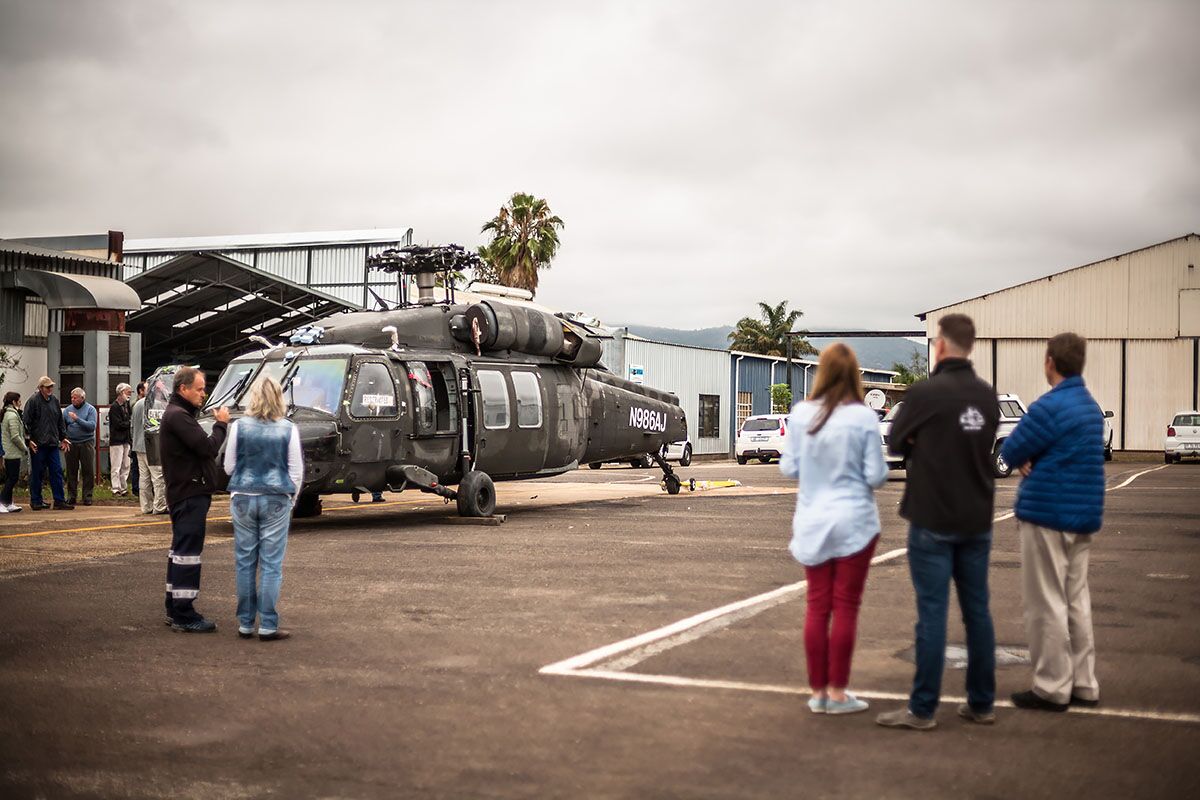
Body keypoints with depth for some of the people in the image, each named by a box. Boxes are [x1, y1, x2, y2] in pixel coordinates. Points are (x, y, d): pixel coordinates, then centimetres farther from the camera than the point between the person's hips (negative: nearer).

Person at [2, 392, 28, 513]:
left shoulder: (5, 414, 15)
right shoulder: (13, 415, -15)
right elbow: (15, 437, -19)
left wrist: (23, 447, 15)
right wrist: (25, 448, -8)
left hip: (7, 453, 10)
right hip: (14, 453, -10)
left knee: (9, 479, 12)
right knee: (13, 478, -7)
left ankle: (8, 503, 15)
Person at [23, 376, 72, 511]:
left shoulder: (54, 400, 12)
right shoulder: (33, 401, -7)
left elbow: (60, 421, 21)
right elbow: (26, 422, -8)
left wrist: (63, 438, 18)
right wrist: (29, 440, -14)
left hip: (53, 444, 6)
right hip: (38, 444, -6)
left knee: (57, 472, 3)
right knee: (36, 473, 2)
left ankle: (59, 500, 6)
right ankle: (36, 501, 11)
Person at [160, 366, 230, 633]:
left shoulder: (178, 414, 18)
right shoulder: (178, 416, -16)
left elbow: (202, 448, 17)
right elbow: (208, 448, -22)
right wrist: (221, 424, -10)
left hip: (184, 493, 11)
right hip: (190, 494, -11)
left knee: (180, 550, 15)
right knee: (188, 551, -10)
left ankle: (175, 610, 23)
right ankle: (184, 616, -9)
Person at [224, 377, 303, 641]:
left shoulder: (239, 427, -2)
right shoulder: (288, 429, -4)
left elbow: (229, 467, 6)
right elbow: (296, 471, 0)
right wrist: (291, 499, 14)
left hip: (243, 498, 1)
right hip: (277, 500, -1)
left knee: (245, 563, 9)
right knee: (272, 565, 1)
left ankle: (245, 624, 13)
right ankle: (267, 626, 0)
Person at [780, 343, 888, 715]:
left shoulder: (801, 415, -5)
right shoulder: (863, 417, -12)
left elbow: (789, 468, 1)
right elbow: (875, 476, -10)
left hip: (812, 522, 3)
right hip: (854, 520, -3)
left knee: (817, 606, 11)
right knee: (845, 606, 5)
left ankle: (818, 691, 15)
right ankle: (837, 692, 7)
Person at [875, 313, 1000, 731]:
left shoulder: (925, 393, -14)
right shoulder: (987, 396, 4)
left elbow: (896, 443, -3)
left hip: (933, 520, -5)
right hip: (977, 520, 5)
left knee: (932, 611, -3)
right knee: (977, 610, 10)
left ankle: (922, 709, 1)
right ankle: (981, 703, 17)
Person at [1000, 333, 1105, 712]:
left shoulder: (1051, 406, -18)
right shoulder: (1091, 406, 12)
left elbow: (1011, 452, -13)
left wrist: (1027, 460, 6)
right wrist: (1034, 460, -3)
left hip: (1047, 513, -9)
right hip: (1083, 514, 9)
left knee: (1046, 604, -1)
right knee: (1076, 600, 13)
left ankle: (1052, 688, 2)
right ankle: (1083, 684, 17)